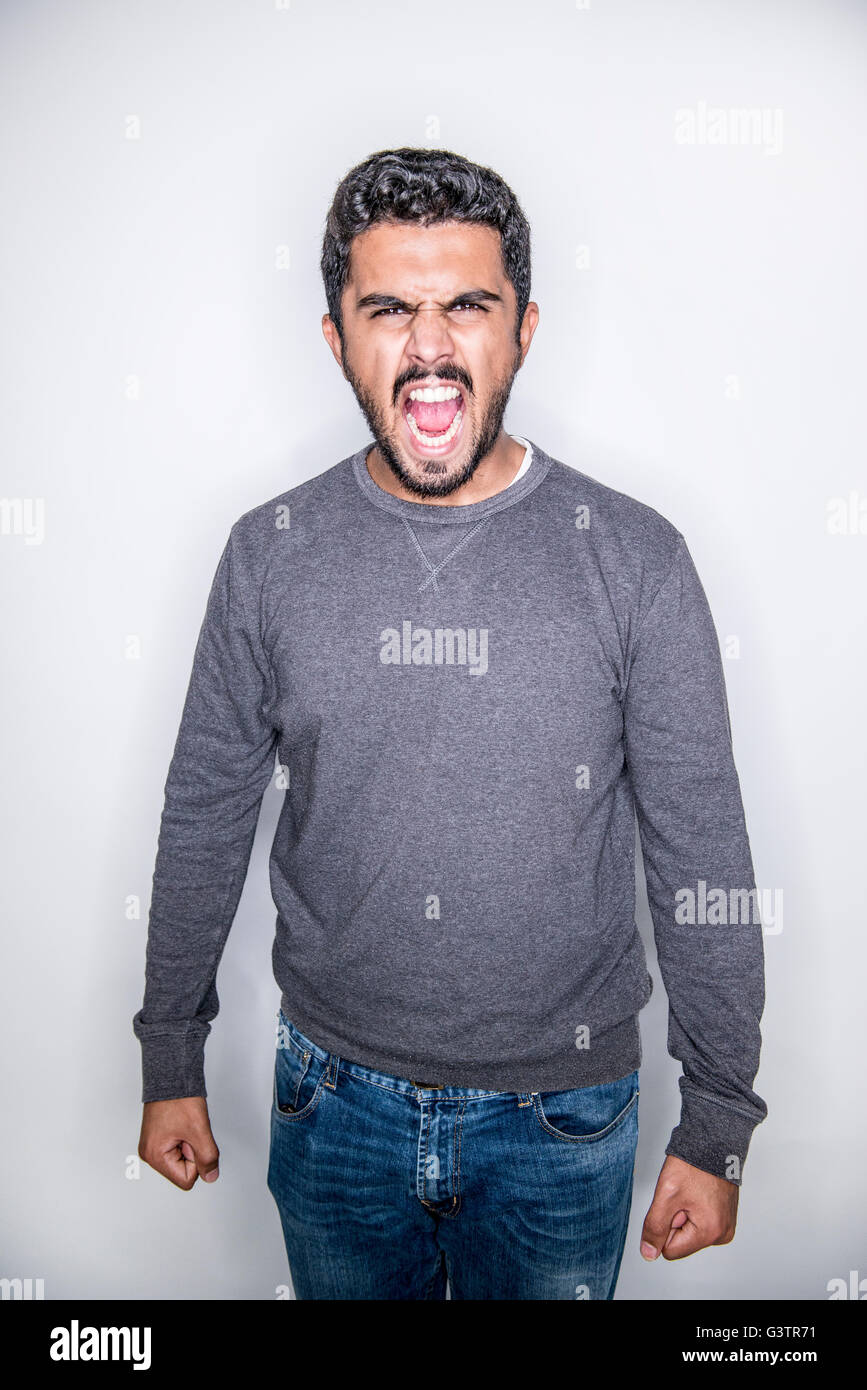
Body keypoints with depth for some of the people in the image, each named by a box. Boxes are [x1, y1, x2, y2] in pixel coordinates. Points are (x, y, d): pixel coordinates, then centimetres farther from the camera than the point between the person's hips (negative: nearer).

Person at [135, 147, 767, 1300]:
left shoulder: (634, 558, -12)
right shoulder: (271, 554, -7)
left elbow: (703, 860, -8)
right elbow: (205, 816, 1)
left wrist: (717, 1127, -3)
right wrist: (170, 1061, 7)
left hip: (562, 1118, -1)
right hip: (335, 1101, 2)